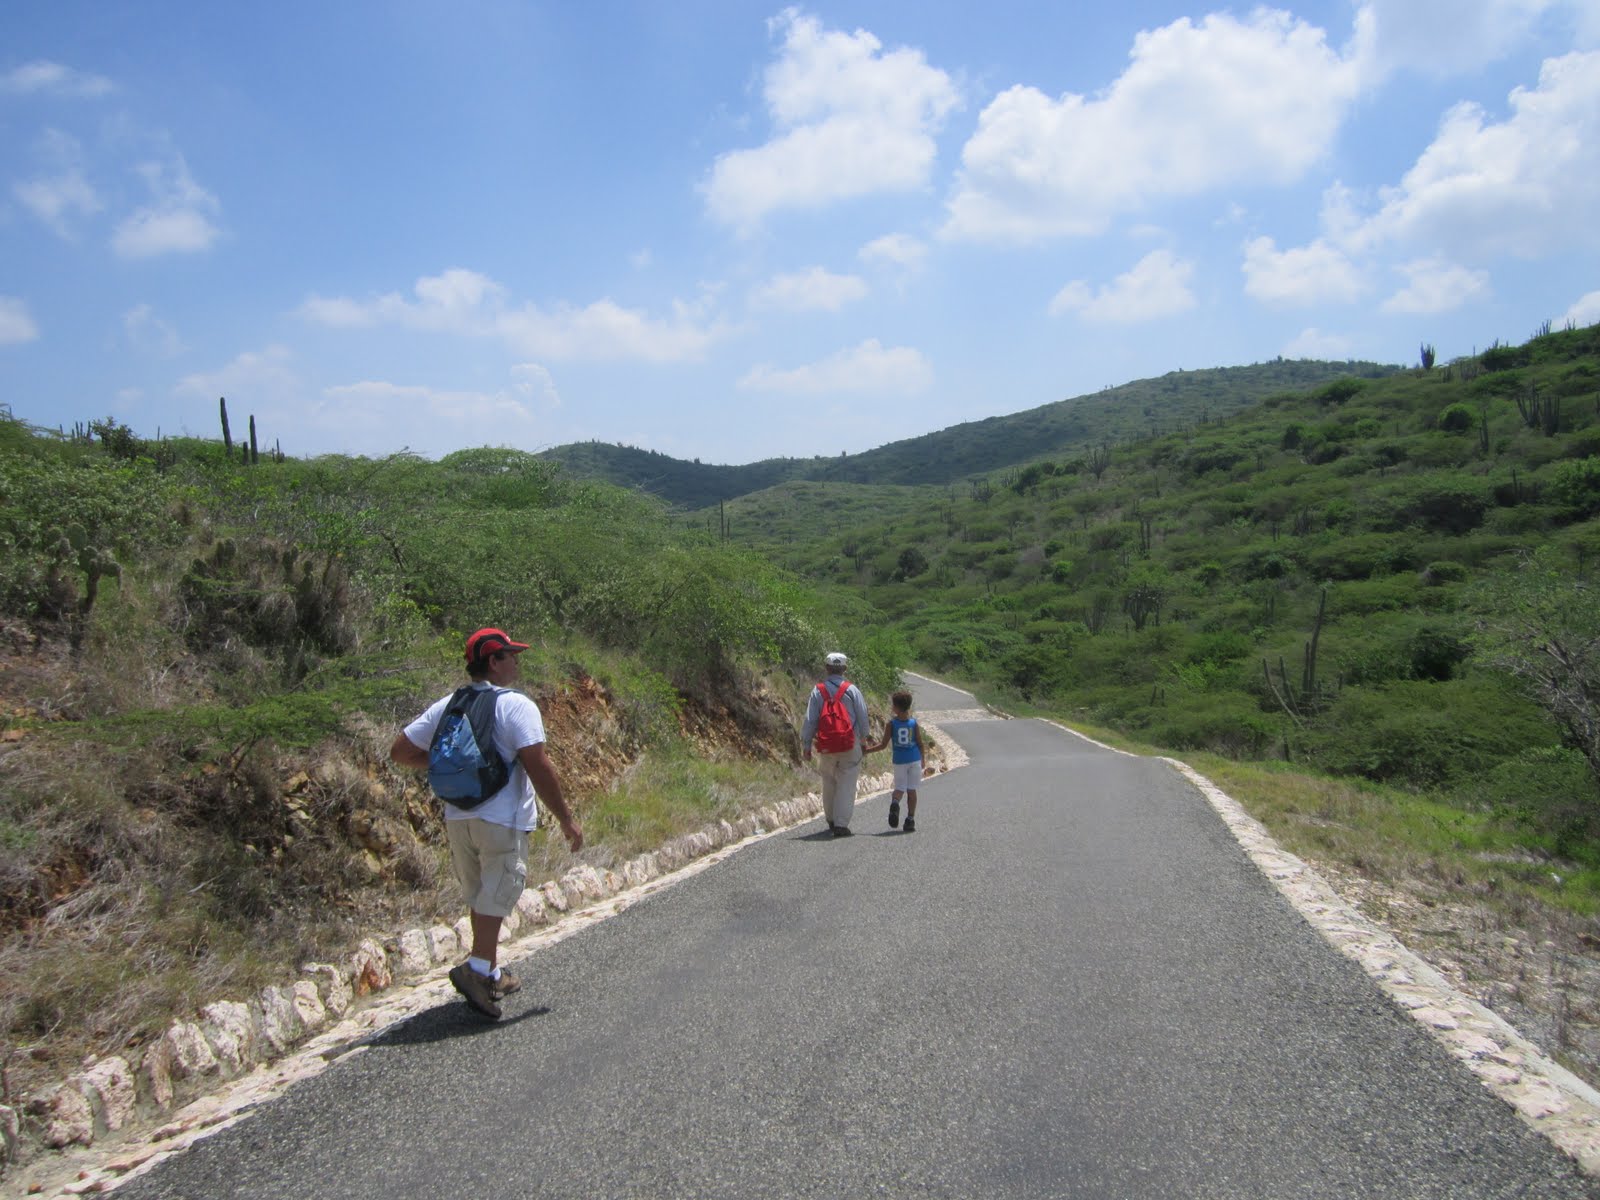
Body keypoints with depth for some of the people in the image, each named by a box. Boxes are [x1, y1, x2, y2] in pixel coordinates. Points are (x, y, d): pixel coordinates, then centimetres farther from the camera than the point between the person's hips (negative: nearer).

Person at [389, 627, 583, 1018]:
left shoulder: (445, 707, 8)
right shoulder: (516, 706, -11)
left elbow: (400, 751, 9)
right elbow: (537, 766, -17)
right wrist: (566, 819, -11)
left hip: (458, 819, 7)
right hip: (503, 820, -7)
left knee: (479, 897, 17)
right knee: (496, 896, -1)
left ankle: (491, 976, 27)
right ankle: (477, 969, -15)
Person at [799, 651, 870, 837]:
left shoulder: (818, 691, -3)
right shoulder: (852, 690, -6)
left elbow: (810, 721, -4)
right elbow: (863, 717, 0)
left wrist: (806, 745, 4)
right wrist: (863, 738, 18)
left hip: (826, 747, 2)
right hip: (850, 745, -2)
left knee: (829, 785, 17)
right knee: (846, 785, 1)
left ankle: (832, 821, 28)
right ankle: (841, 824, -6)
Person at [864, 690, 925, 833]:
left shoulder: (891, 723, -7)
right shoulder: (914, 723, -3)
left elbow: (883, 745, -6)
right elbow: (920, 744, 0)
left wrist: (867, 750, 5)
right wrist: (922, 760, 15)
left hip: (899, 761, 0)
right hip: (914, 760, 1)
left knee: (899, 788, 10)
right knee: (911, 789, 7)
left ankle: (894, 803, -23)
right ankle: (910, 820, 6)